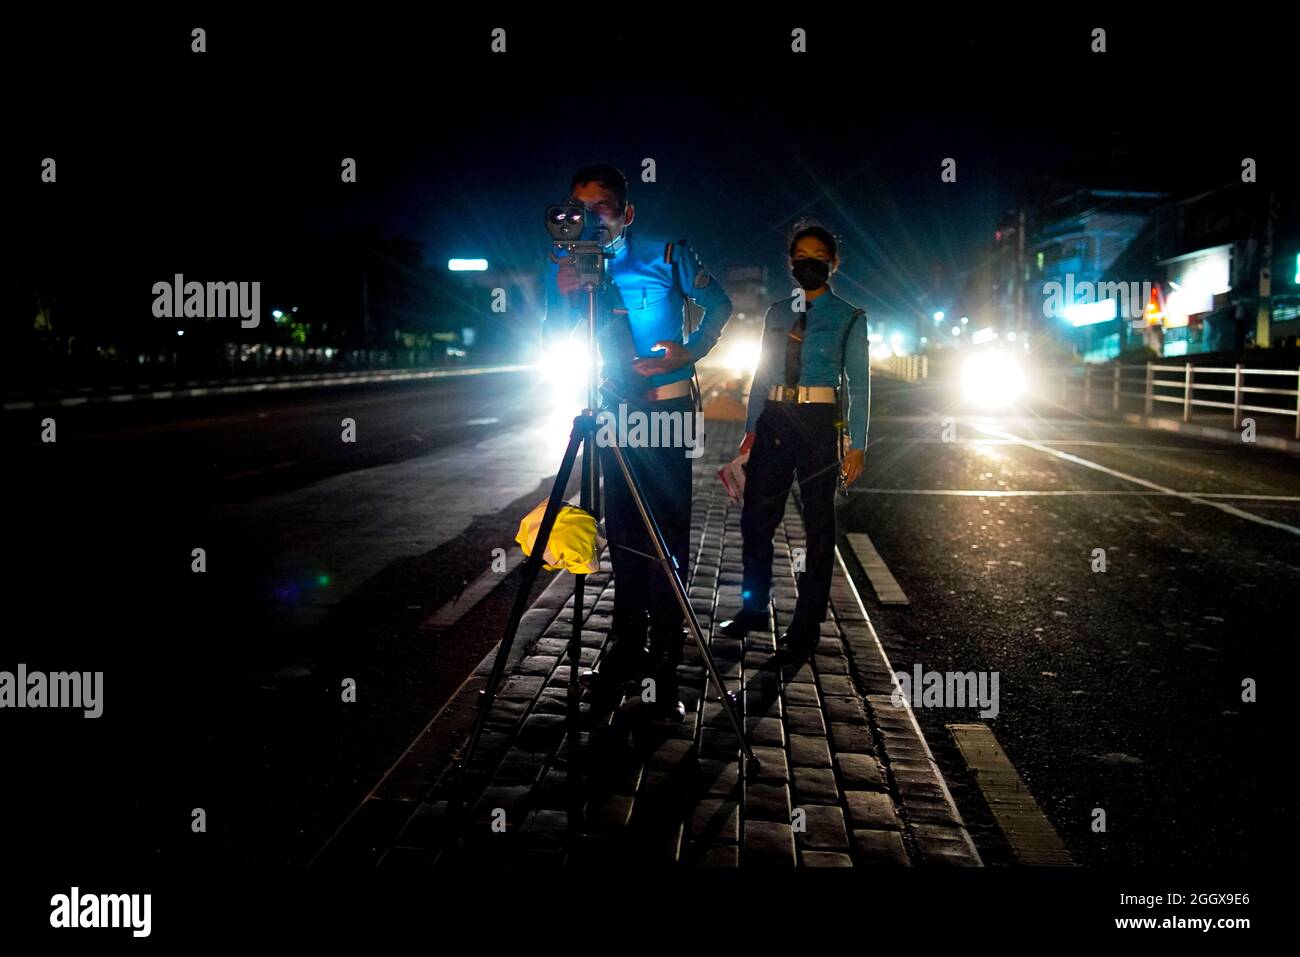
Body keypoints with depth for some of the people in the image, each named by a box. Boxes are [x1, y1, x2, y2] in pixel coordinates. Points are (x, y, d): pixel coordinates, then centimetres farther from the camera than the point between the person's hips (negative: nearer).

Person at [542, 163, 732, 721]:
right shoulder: (565, 266, 1)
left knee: (666, 532, -5)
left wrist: (690, 351, -11)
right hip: (613, 411, 4)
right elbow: (552, 349, -2)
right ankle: (626, 648, 20)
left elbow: (719, 305, 6)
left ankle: (665, 665, 1)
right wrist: (565, 297, -20)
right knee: (622, 530, 9)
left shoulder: (666, 255, -7)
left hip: (666, 409, -3)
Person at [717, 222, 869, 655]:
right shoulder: (777, 312, 13)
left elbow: (859, 385, -1)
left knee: (818, 522, 2)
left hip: (819, 423, -4)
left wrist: (857, 444, -8)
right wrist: (751, 428, 9)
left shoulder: (849, 318, 2)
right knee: (756, 516, 6)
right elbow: (761, 374, 15)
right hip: (773, 420, 4)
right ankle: (754, 607, 22)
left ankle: (807, 624, 10)